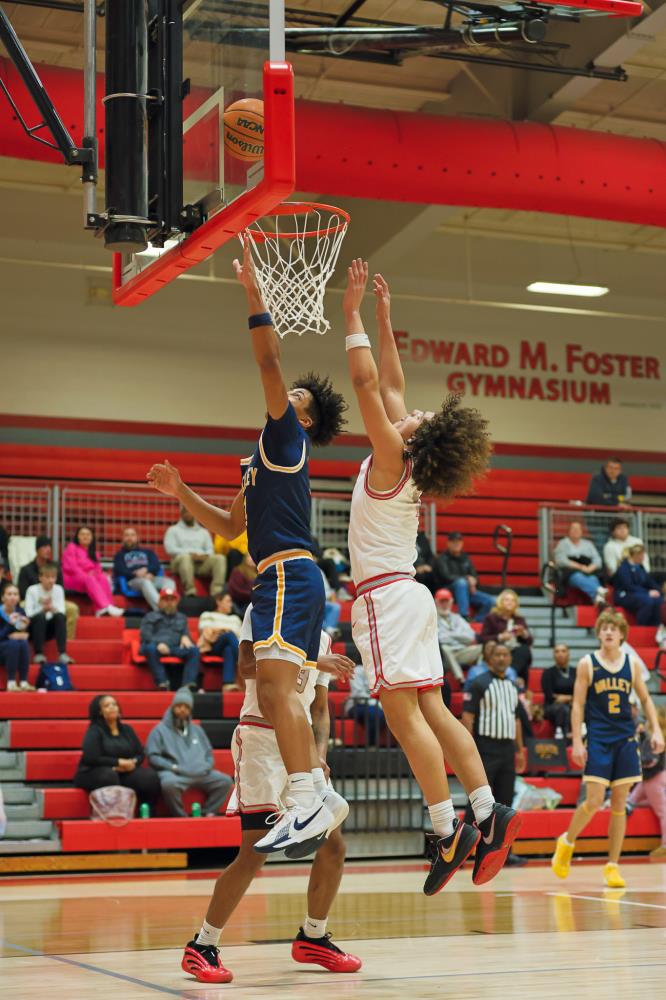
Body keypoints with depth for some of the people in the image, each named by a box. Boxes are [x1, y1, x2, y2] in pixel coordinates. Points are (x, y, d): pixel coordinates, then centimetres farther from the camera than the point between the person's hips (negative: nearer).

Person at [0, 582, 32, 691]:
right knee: (14, 643, -33)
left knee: (24, 643, -28)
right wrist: (10, 624, -33)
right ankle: (11, 683, -33)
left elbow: (26, 634, 5)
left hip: (15, 650, 4)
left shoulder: (20, 612, 0)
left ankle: (24, 682, -29)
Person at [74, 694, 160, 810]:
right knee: (109, 776, -41)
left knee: (149, 777, -24)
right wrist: (118, 762, -15)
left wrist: (132, 763, -13)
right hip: (94, 773, -5)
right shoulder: (94, 731, -3)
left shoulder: (127, 729, 14)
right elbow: (91, 758, -15)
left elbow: (140, 754, 10)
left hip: (125, 772, 5)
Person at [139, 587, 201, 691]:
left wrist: (185, 637, -8)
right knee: (150, 648, -39)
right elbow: (145, 634, 6)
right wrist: (158, 644, -16)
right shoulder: (151, 616, 22)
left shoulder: (182, 617, 33)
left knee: (194, 650, -29)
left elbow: (186, 632, 19)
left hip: (176, 648, 2)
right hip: (156, 646, -2)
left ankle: (188, 684, -44)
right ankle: (163, 684, -46)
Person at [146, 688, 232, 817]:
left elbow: (208, 753, 27)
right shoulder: (160, 730, 9)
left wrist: (207, 766, 4)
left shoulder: (197, 730, 25)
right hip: (175, 774, -5)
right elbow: (153, 756, 0)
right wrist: (173, 767, -12)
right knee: (169, 783, -39)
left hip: (201, 774, 5)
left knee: (225, 781, -15)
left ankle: (208, 813, -11)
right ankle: (180, 817, -22)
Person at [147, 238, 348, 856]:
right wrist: (181, 494, 21)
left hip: (288, 574, -10)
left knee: (276, 683, -21)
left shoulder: (288, 436, 1)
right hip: (284, 577, 10)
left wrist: (252, 291, -12)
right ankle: (318, 797, 15)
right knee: (275, 692, 12)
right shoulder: (266, 457, 27)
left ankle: (305, 803, -29)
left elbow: (269, 362, -13)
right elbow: (230, 527, 31)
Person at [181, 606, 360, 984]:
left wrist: (319, 753, 0)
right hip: (261, 738, -7)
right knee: (255, 852, -14)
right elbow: (248, 666, -23)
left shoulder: (321, 637, 16)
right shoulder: (261, 612, -4)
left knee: (333, 847, 5)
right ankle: (202, 947, -3)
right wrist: (311, 660, -27)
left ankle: (312, 938, 24)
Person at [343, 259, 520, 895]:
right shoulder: (406, 460, 9)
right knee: (431, 713, 8)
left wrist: (353, 314, -8)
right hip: (405, 595, 9)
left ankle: (448, 830, -16)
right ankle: (489, 813, 5)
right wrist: (383, 317, 25)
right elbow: (391, 385, 21)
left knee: (405, 716, -13)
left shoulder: (393, 456, -11)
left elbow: (367, 381, -15)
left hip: (386, 595, -9)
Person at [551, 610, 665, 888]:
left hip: (625, 740, 3)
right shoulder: (587, 664, -1)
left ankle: (612, 866, 9)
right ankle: (567, 842, 17)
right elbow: (578, 705, -2)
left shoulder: (631, 664, 7)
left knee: (619, 805, 2)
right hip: (598, 740, -3)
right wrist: (577, 742, -9)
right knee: (594, 801, -10)